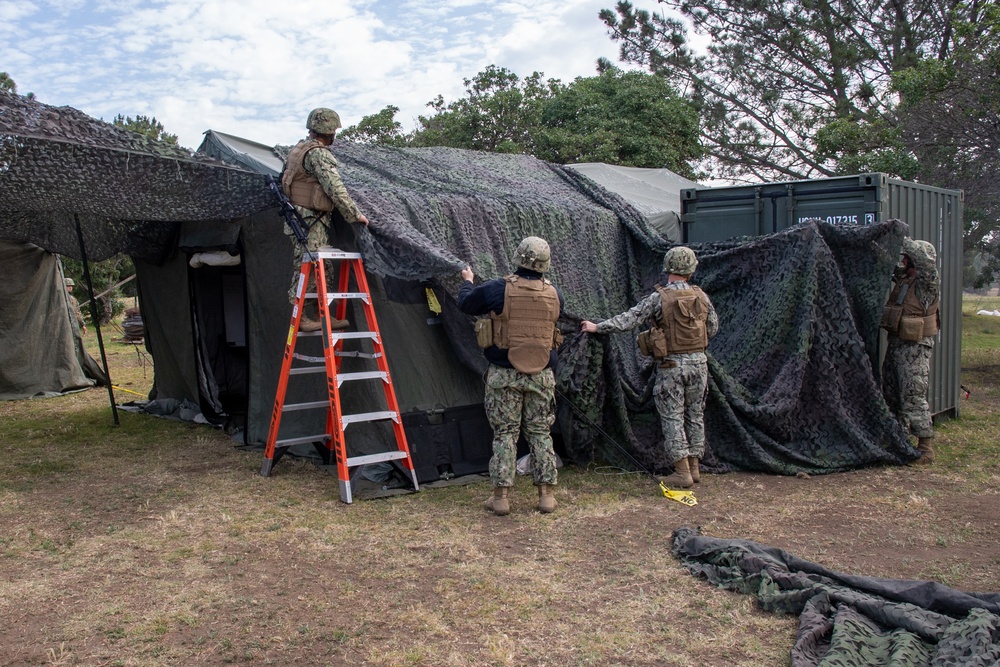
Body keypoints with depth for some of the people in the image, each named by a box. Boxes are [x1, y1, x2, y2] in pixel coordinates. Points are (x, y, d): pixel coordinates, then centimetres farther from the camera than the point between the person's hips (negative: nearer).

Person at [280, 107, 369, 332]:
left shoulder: (298, 149, 16)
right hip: (310, 221, -10)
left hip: (298, 217, 10)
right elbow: (336, 189, -20)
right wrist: (355, 215, -12)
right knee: (305, 268, -5)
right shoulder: (318, 154, -16)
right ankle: (299, 316, 0)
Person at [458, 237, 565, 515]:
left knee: (505, 433, 6)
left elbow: (465, 303, 4)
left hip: (504, 375, -2)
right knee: (540, 433, 12)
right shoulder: (554, 294, 0)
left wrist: (467, 281, 27)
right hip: (542, 376, 2)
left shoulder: (498, 289, -10)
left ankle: (501, 495, 9)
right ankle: (547, 494, 15)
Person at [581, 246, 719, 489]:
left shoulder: (659, 298, -12)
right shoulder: (701, 297, 1)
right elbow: (713, 328, 12)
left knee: (673, 417, 2)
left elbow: (628, 319, -12)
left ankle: (682, 473, 3)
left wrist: (596, 327, -3)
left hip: (672, 365, -4)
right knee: (695, 415, 14)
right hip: (698, 361, 4)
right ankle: (694, 468, 22)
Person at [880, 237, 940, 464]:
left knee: (913, 396, -9)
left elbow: (926, 260, -32)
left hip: (915, 347, -9)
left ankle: (925, 447, -3)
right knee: (892, 394, 14)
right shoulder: (901, 278, 9)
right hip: (896, 343, 9)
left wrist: (904, 239, -26)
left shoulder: (928, 283, -13)